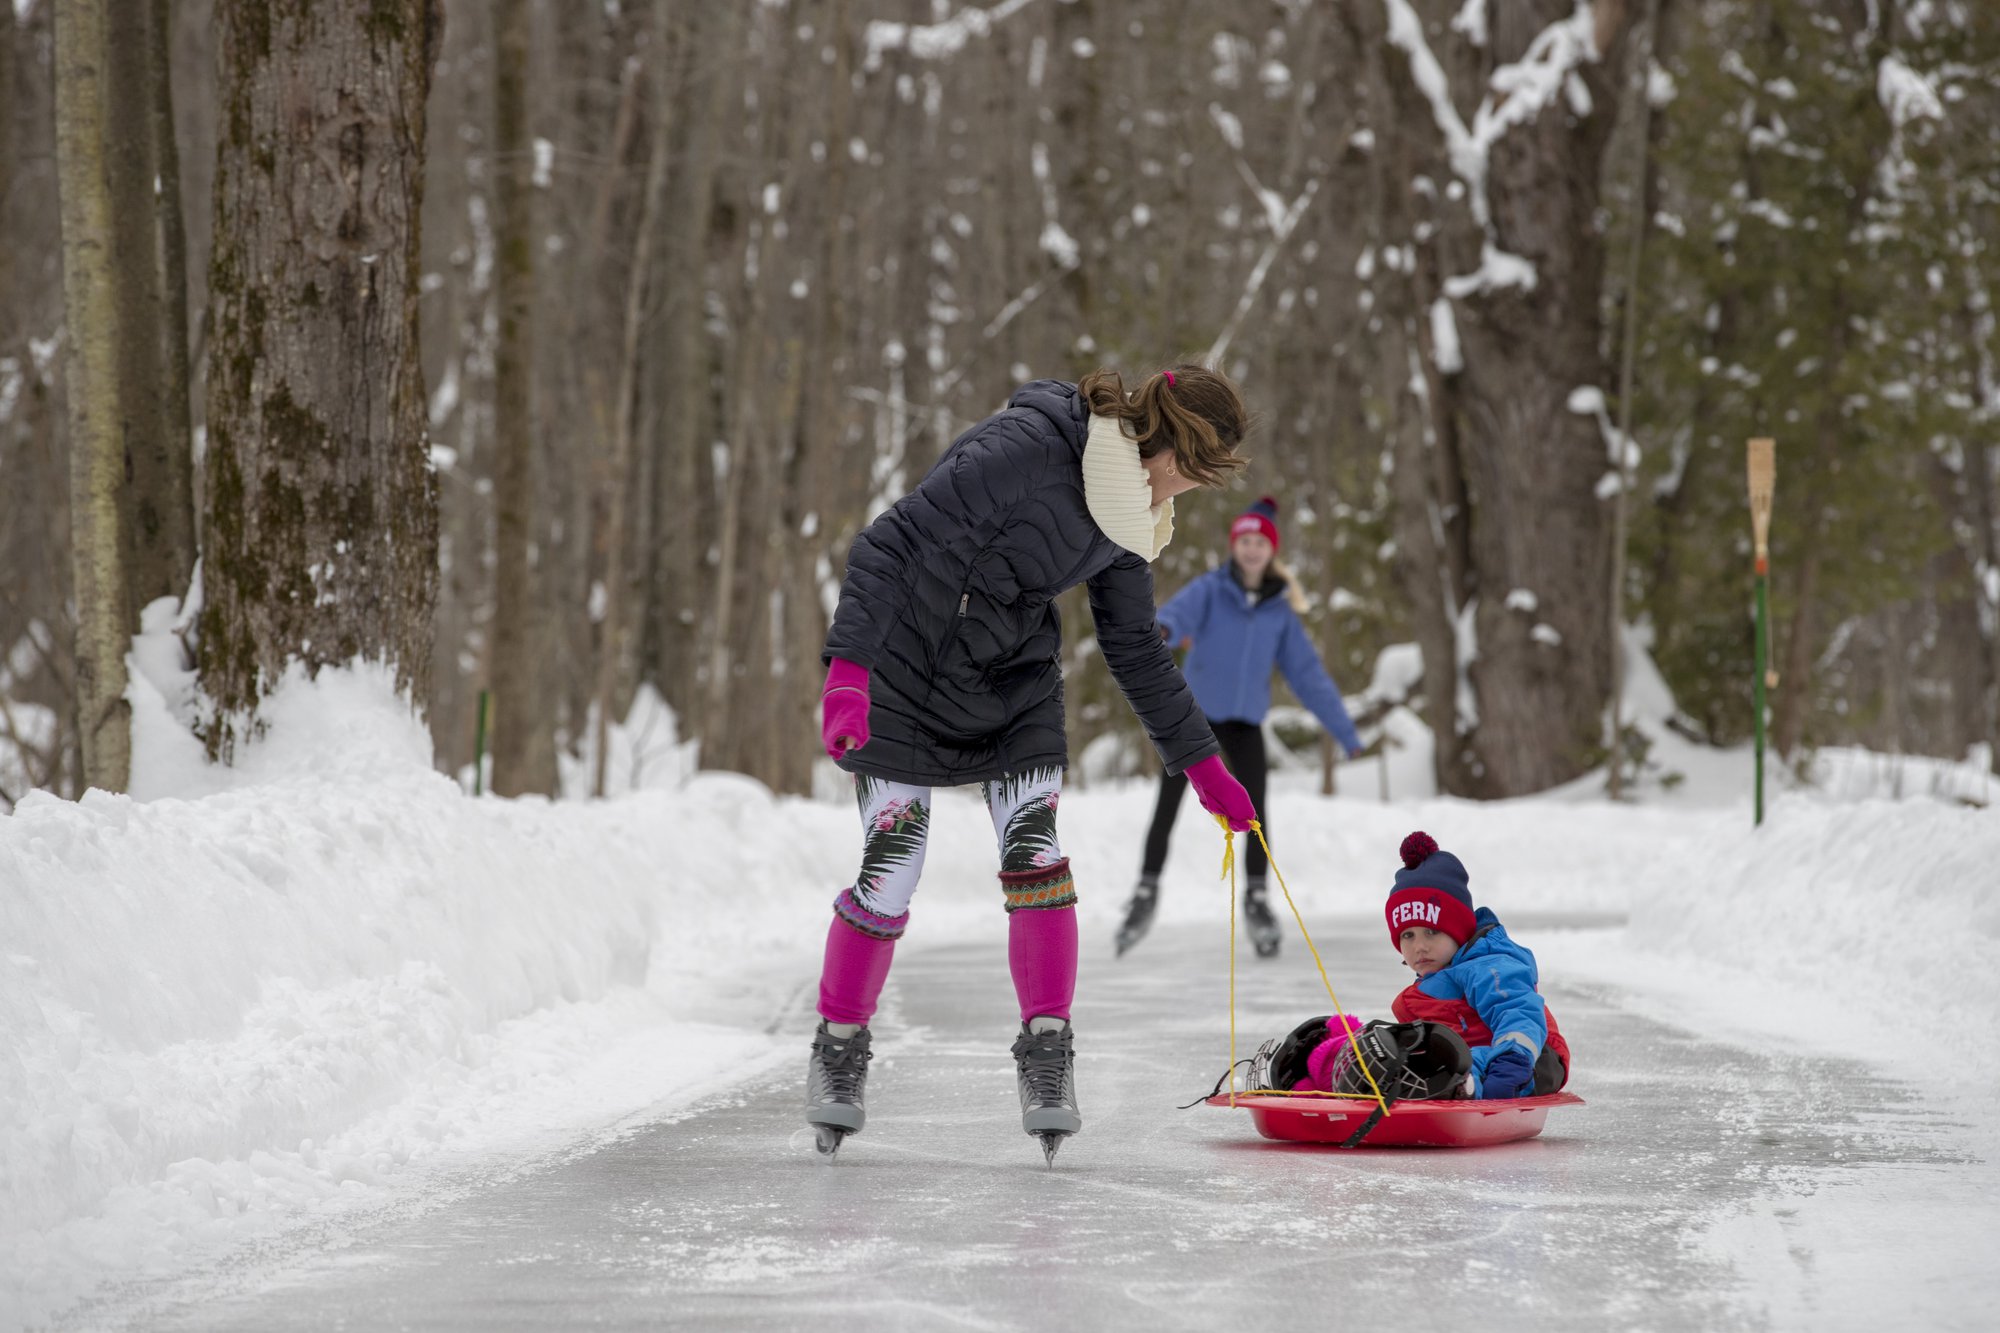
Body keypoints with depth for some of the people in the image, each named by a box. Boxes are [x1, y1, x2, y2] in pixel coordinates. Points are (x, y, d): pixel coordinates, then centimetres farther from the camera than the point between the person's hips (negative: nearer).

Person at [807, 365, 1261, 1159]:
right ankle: (839, 1047, 15)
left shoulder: (1127, 517, -1)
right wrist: (849, 667, -34)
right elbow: (889, 545, -27)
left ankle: (1047, 1055, 0)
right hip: (907, 672, -6)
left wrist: (1201, 762, 15)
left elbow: (1136, 648, 13)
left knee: (1036, 859, -10)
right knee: (888, 877, -5)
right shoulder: (1025, 450, -26)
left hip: (1016, 687, 6)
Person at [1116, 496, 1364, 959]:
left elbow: (1307, 673, 4)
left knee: (1255, 810, -7)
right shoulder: (1210, 590, -9)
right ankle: (1147, 891, 17)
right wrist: (1162, 629, -55)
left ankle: (1256, 898, 10)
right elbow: (1179, 613, -29)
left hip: (1244, 722, 2)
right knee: (1166, 808, 2)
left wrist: (1344, 731, 1)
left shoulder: (1280, 609, 0)